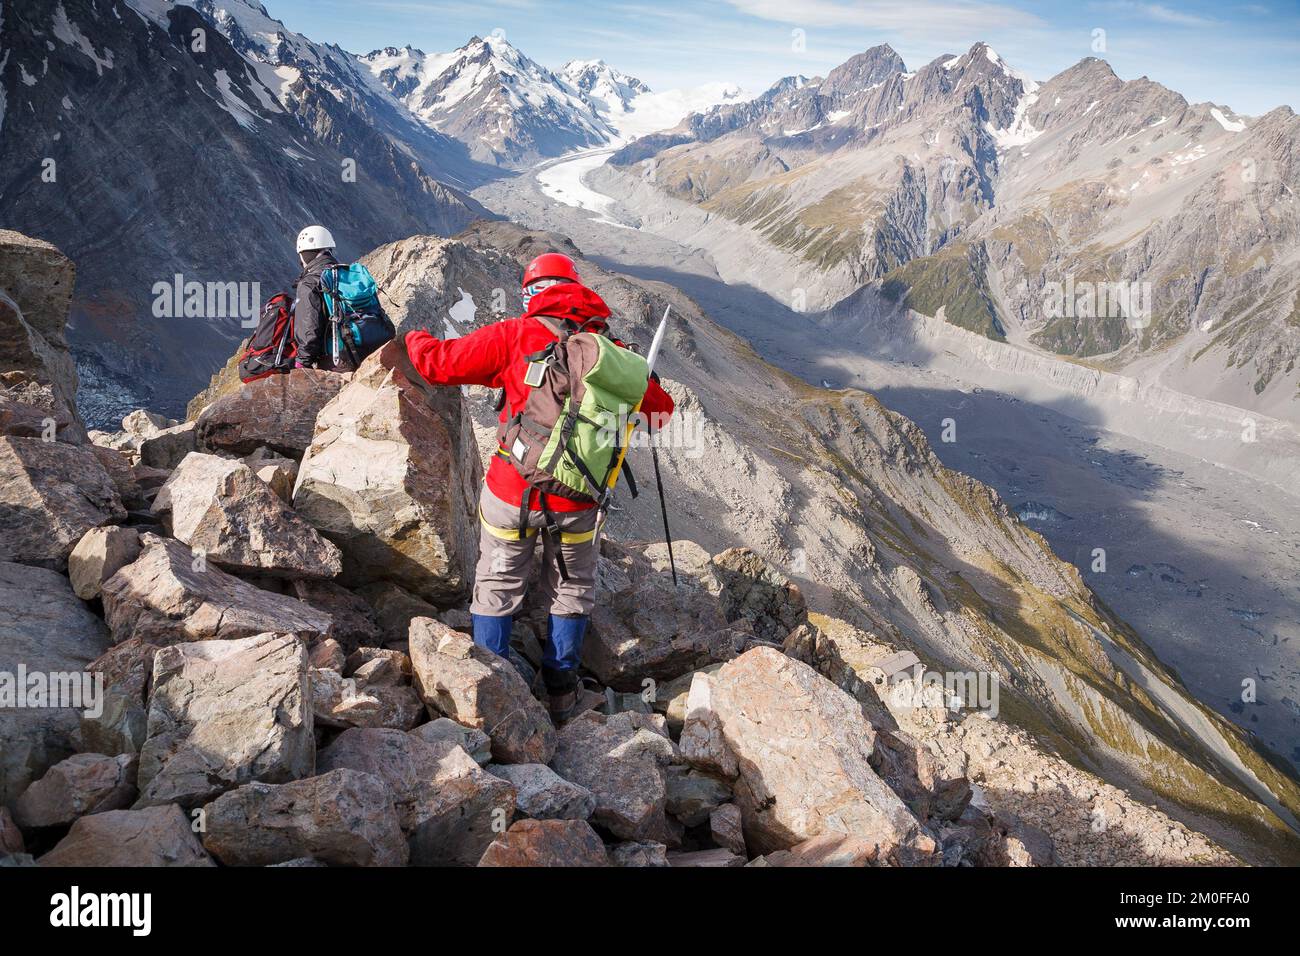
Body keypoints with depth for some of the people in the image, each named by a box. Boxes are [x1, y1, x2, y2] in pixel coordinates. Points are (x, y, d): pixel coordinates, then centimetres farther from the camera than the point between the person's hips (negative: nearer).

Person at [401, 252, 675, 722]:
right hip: (578, 501, 2)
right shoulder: (610, 349, 0)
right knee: (571, 589, 23)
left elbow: (439, 363, -6)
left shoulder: (515, 337, -9)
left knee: (498, 587, 18)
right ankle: (560, 690, 31)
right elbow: (660, 408, 9)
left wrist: (414, 339, 16)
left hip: (513, 492, -2)